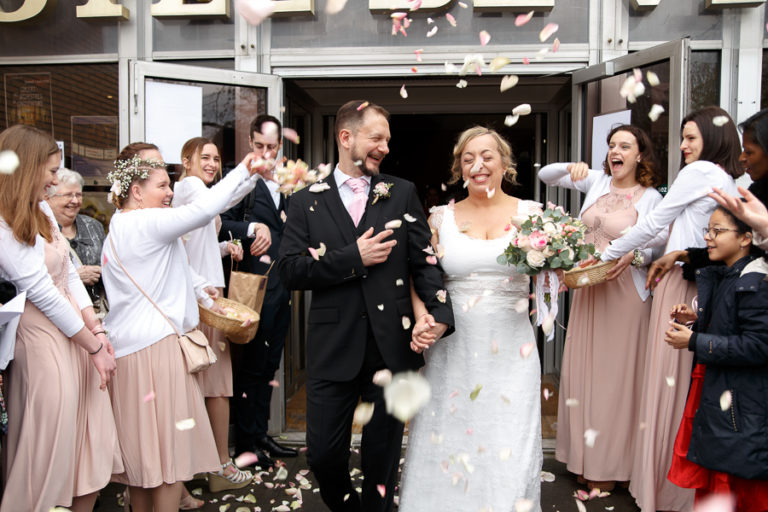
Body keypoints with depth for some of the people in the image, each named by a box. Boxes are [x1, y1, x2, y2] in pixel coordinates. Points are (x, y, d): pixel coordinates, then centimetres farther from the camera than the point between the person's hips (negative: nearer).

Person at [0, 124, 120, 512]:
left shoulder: (42, 210, 9)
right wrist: (93, 346, -10)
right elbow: (42, 293, -16)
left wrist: (97, 330, 1)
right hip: (42, 337, -8)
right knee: (50, 442, 3)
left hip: (76, 329, 8)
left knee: (92, 437, 13)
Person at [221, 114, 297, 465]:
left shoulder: (283, 185, 14)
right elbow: (221, 223, -15)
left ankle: (261, 434, 29)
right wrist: (253, 228, -28)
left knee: (269, 366, 16)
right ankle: (245, 442, 18)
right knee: (251, 367, 3)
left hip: (282, 287, 7)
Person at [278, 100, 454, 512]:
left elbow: (424, 260, 0)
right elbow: (290, 271, -6)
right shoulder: (306, 202, 4)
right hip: (333, 348, 0)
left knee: (382, 455, 12)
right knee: (322, 453, 9)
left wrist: (439, 311, -17)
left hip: (392, 346, 0)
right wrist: (354, 258, -14)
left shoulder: (402, 193, 7)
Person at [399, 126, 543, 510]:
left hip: (511, 351, -1)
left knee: (508, 456, 3)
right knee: (446, 450, 7)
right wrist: (422, 320, -9)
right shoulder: (441, 218, 6)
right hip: (452, 350, 1)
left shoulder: (531, 214, 4)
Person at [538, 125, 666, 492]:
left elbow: (661, 245, -7)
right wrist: (570, 168, -11)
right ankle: (586, 457, 26)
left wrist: (633, 256, -25)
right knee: (582, 369, 10)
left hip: (624, 292, -5)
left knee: (616, 373, 2)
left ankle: (612, 464, 18)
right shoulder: (597, 181, 7)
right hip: (587, 288, 5)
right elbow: (545, 176, 7)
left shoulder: (650, 197, -5)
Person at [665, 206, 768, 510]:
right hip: (714, 393, 9)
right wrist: (697, 319, 5)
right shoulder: (723, 277, 10)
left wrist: (694, 342, -21)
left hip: (741, 410, -9)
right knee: (709, 482, 18)